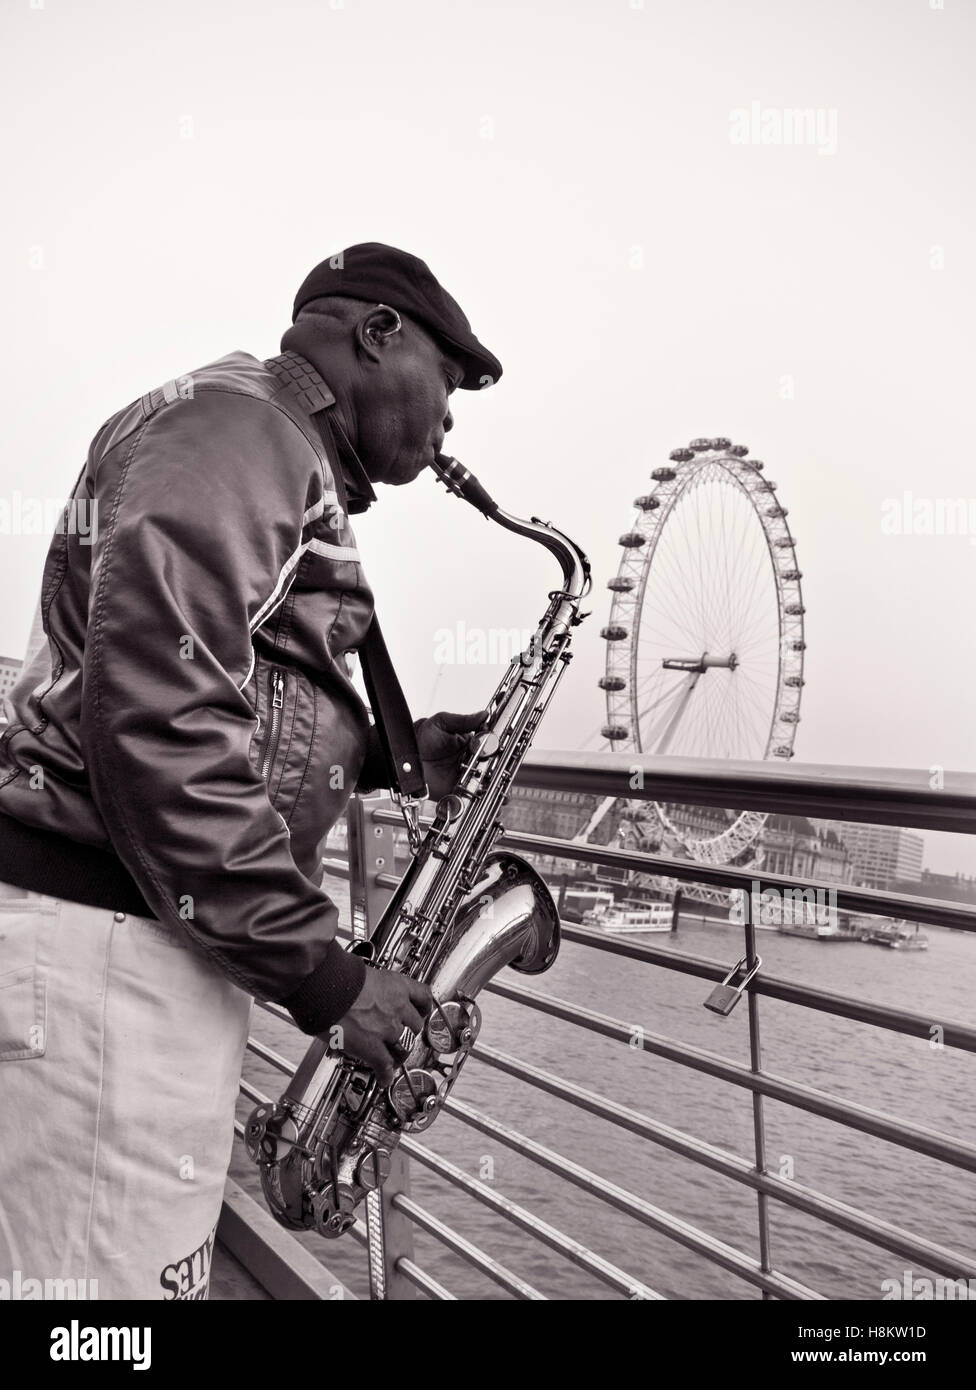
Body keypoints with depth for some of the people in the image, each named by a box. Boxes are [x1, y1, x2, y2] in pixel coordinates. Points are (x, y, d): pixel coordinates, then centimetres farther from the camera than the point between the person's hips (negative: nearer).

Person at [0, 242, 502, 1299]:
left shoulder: (285, 465, 22)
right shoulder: (237, 426, -10)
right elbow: (155, 715, -23)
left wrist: (389, 754, 11)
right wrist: (319, 970, -19)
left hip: (162, 936, 10)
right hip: (105, 940, -10)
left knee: (158, 1263, 18)